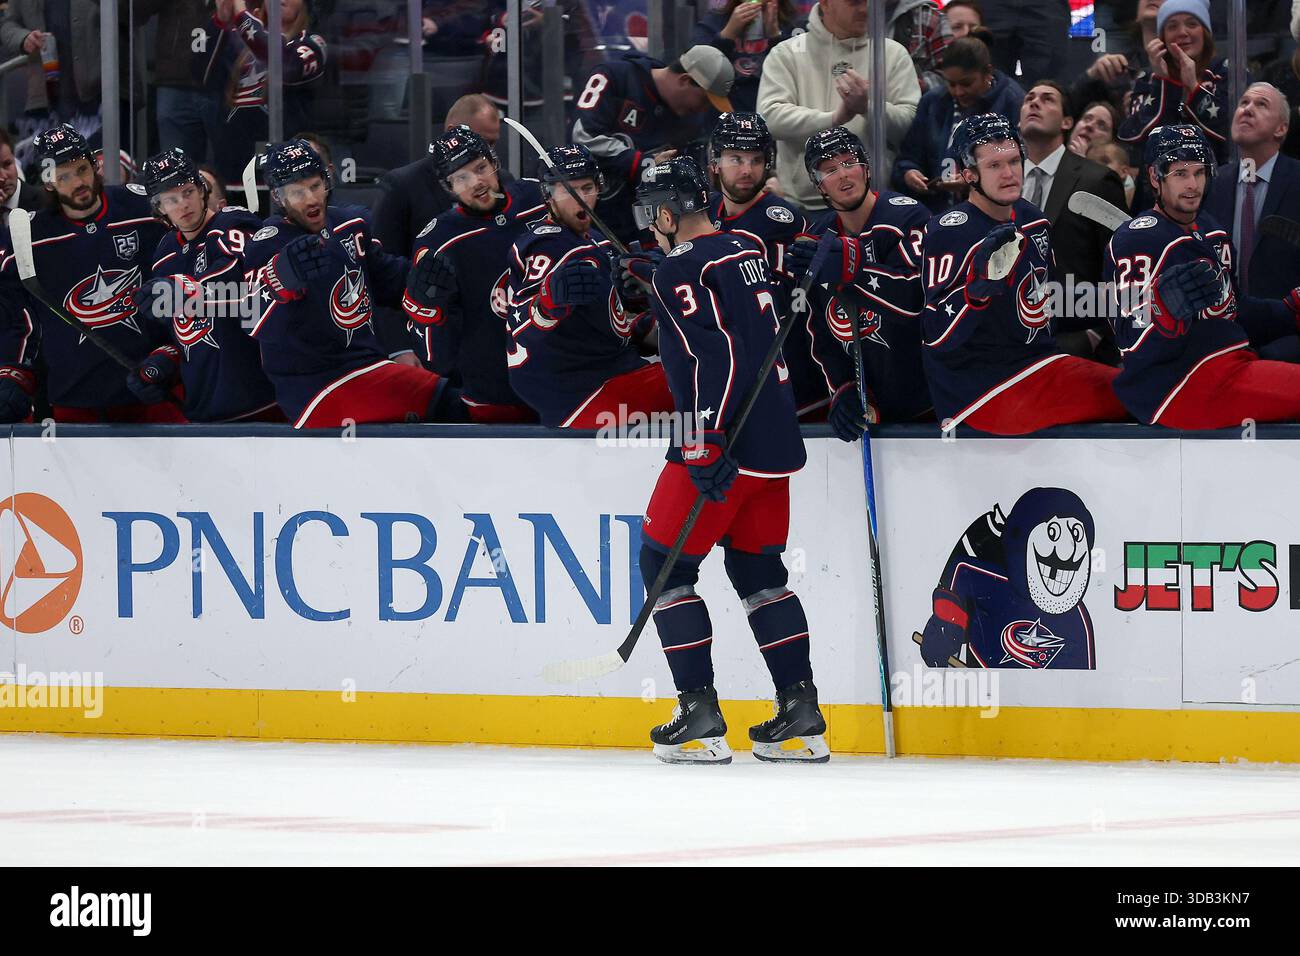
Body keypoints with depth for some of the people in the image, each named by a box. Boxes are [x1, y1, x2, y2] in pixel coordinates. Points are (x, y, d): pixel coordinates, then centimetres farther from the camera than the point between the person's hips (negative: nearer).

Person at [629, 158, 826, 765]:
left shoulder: (680, 271, -12)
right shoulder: (746, 254, 15)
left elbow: (707, 357, -22)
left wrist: (706, 449, -24)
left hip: (723, 444, -9)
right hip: (776, 440, 9)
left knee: (663, 563, 1)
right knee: (758, 569, 16)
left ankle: (700, 716, -5)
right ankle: (801, 715, 10)